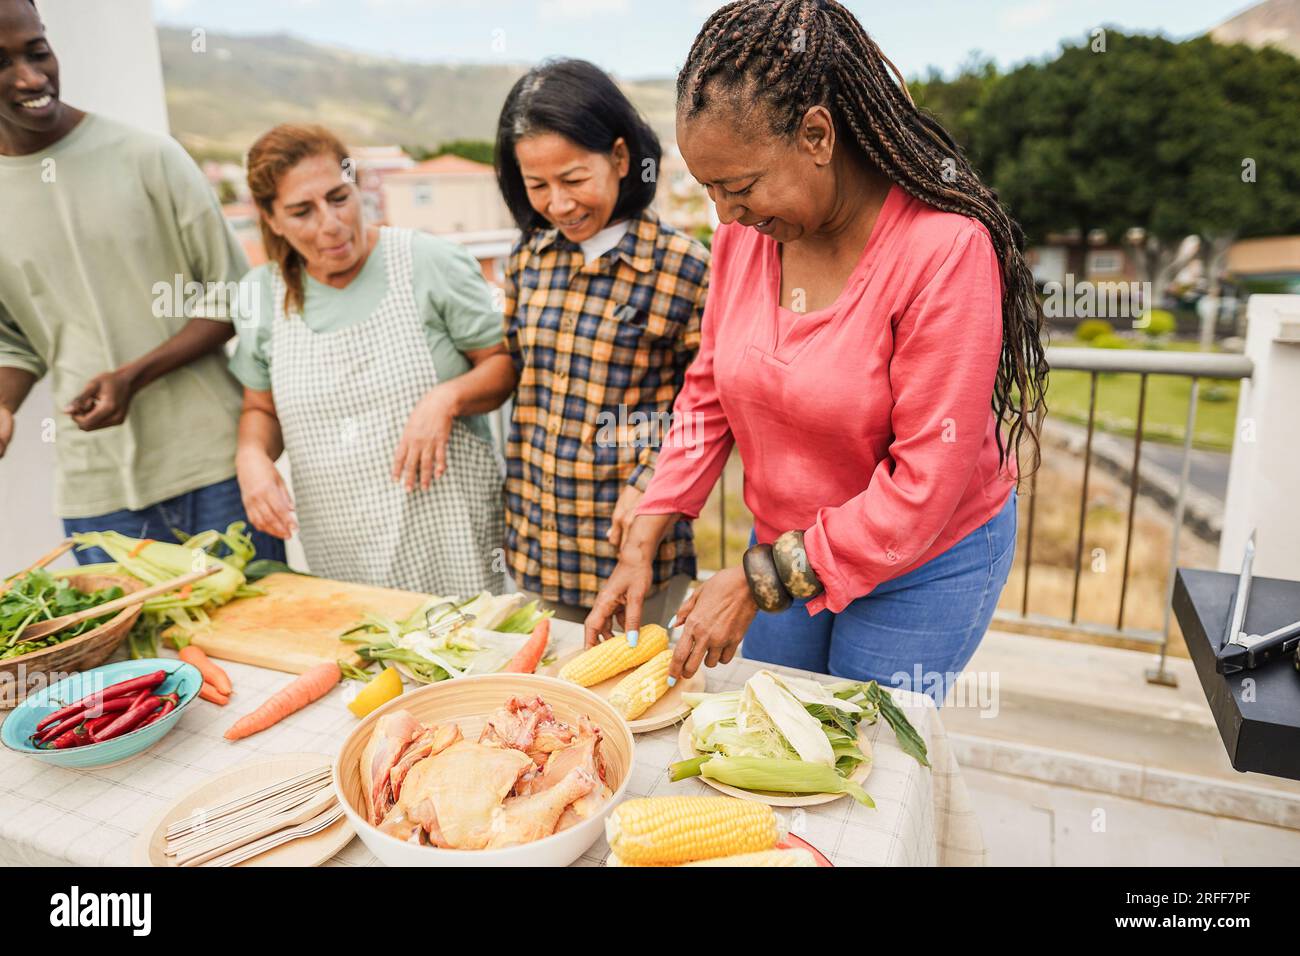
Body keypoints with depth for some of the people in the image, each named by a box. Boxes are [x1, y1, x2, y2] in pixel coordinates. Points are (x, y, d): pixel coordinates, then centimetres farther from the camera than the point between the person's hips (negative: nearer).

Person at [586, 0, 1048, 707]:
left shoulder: (945, 250, -25)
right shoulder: (743, 233, -6)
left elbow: (925, 481, -24)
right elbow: (707, 396, 2)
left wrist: (760, 582, -21)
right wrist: (641, 546, -4)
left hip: (922, 564, -5)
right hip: (785, 547, 6)